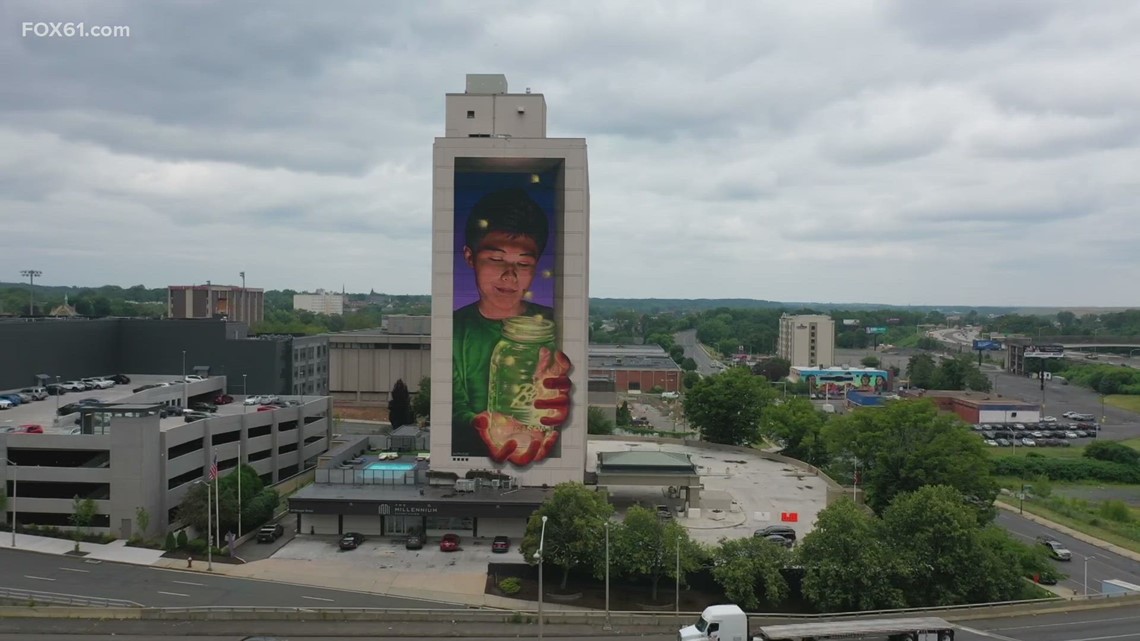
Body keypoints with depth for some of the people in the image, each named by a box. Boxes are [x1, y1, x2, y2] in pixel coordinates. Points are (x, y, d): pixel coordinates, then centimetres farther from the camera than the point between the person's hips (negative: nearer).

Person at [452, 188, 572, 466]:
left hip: (546, 464, 2)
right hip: (471, 461, -2)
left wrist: (556, 408, -22)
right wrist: (487, 434, -28)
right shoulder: (455, 329, 0)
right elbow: (455, 414, -7)